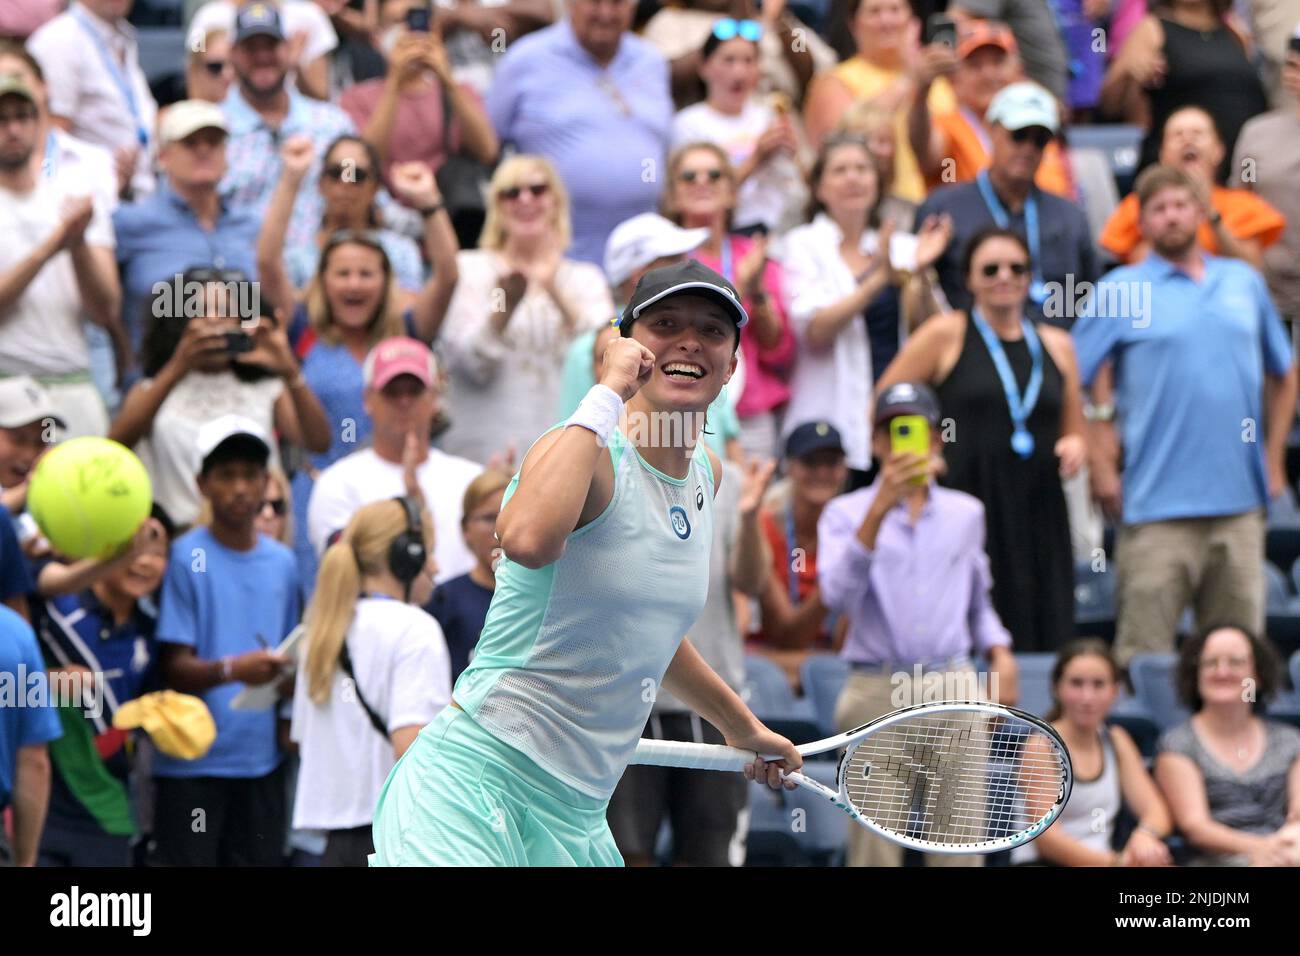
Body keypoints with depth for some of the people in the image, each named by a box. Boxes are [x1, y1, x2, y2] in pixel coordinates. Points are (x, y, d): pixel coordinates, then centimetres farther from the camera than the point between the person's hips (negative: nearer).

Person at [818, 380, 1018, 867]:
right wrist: (880, 509, -19)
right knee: (874, 849, -5)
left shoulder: (966, 513, 15)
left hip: (953, 686, 2)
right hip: (876, 693, -2)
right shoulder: (846, 513, 5)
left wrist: (999, 653, 9)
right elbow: (837, 594, -14)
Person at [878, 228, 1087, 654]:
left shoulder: (1056, 345, 15)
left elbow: (1074, 431, 22)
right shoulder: (946, 335, 3)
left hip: (1038, 511, 4)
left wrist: (1075, 446, 1)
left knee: (1044, 640, -2)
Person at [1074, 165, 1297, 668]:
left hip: (1240, 503, 4)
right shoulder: (1120, 291, 1)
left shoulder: (1245, 283, 13)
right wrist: (1101, 470, -8)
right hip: (1159, 508, -4)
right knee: (1145, 657, -5)